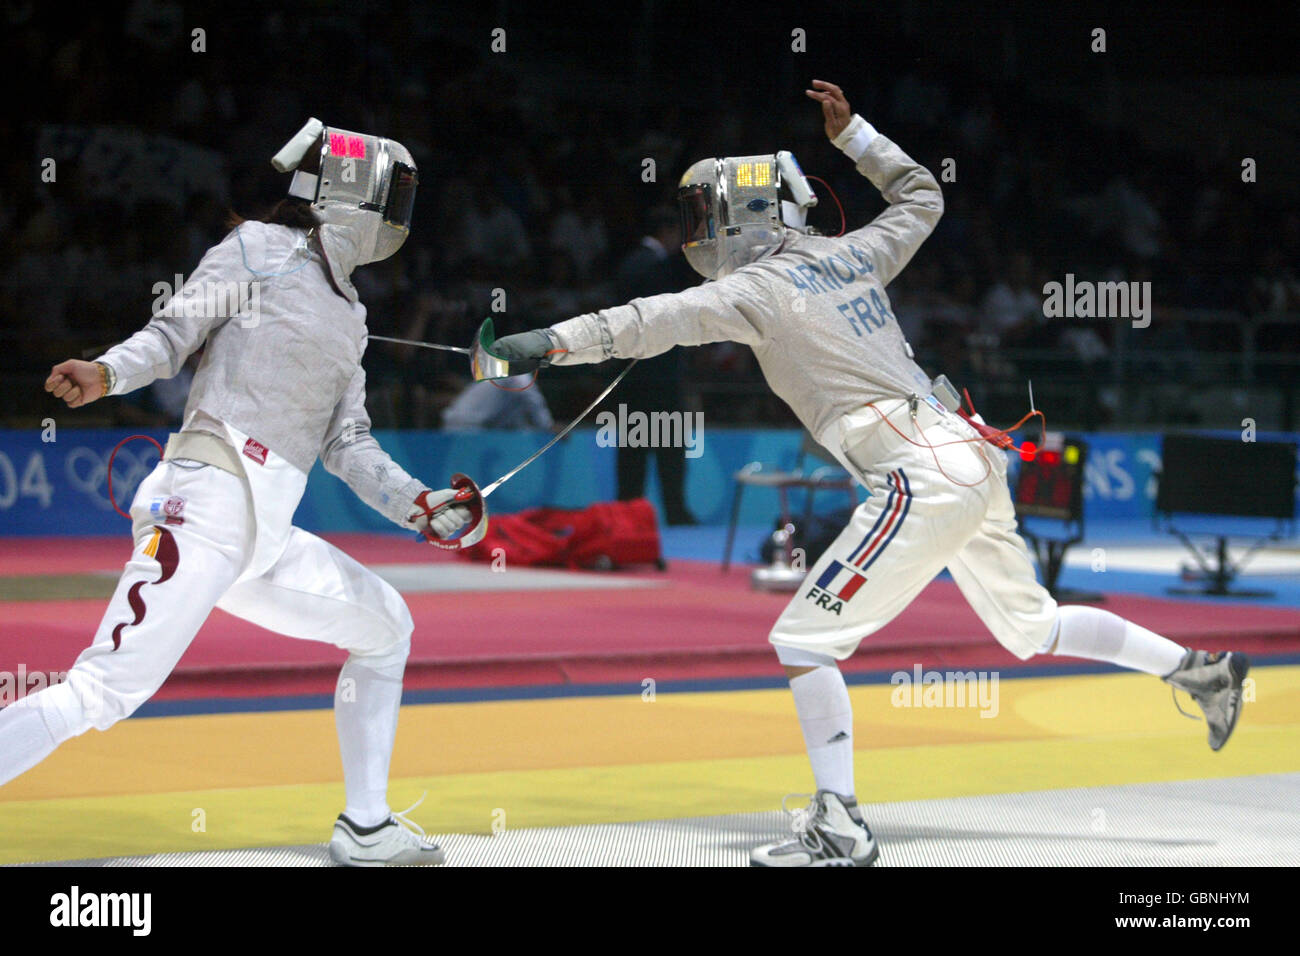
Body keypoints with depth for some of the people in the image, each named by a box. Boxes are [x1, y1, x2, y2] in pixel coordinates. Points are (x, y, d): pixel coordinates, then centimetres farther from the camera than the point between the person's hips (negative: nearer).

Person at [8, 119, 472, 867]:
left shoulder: (347, 313, 22)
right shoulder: (258, 250, 1)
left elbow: (348, 445, 22)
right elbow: (171, 334, -6)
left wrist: (422, 507, 10)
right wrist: (107, 372, -25)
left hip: (263, 537, 9)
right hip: (207, 503, -9)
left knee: (385, 628, 19)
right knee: (103, 697, -21)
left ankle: (365, 829, 26)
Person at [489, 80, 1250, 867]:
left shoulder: (761, 287, -6)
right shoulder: (849, 256, 13)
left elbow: (659, 322, -17)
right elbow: (921, 197, 31)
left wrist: (552, 343, -21)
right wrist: (850, 131, 32)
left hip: (924, 483, -9)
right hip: (974, 457, 9)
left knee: (804, 639, -5)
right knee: (1030, 627, 25)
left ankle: (841, 829, -7)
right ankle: (1200, 669, 31)